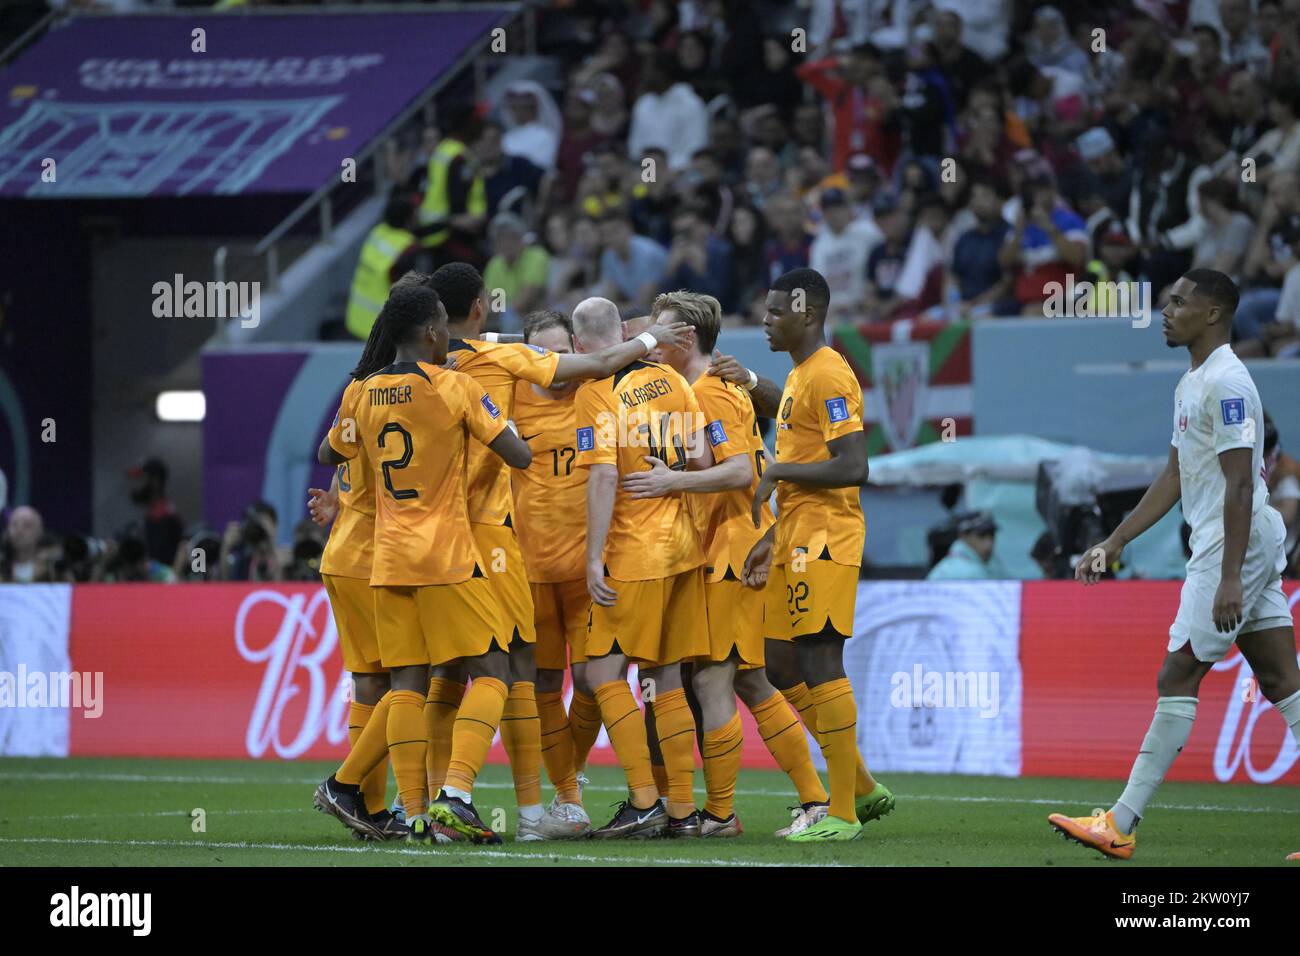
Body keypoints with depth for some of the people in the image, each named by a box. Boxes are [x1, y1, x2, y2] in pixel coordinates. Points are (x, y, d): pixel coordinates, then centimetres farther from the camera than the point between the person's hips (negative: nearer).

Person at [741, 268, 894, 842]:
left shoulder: (829, 376, -14)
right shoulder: (798, 377, 19)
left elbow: (852, 468, -22)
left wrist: (776, 474, -16)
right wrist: (771, 541, 21)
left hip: (825, 539, -11)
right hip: (798, 539, 11)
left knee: (821, 666, -8)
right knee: (783, 669, 11)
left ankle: (842, 813, -4)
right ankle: (863, 788, 18)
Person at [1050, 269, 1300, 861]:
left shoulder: (1226, 382, -15)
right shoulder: (1192, 384, 17)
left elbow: (1240, 483, -21)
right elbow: (1175, 478, 24)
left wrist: (1230, 578, -24)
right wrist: (1115, 543, 22)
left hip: (1234, 546, -10)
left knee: (1177, 678, -7)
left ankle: (1121, 826, -4)